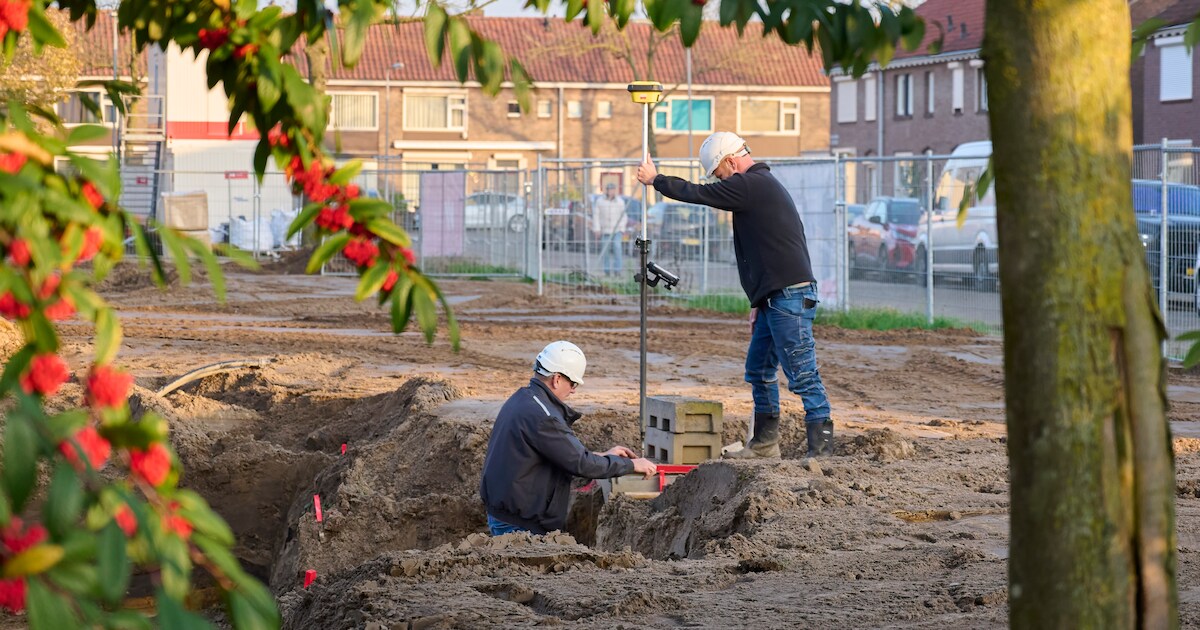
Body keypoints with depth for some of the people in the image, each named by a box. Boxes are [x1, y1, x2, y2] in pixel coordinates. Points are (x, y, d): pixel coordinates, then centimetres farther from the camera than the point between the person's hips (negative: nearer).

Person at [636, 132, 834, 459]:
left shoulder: (749, 185, -12)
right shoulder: (764, 185, 21)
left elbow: (696, 194, -4)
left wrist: (655, 180, 13)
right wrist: (759, 302, 25)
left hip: (790, 296, -11)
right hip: (777, 297, 11)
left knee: (803, 376, -10)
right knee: (759, 369, 17)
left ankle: (822, 449, -10)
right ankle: (764, 443, 24)